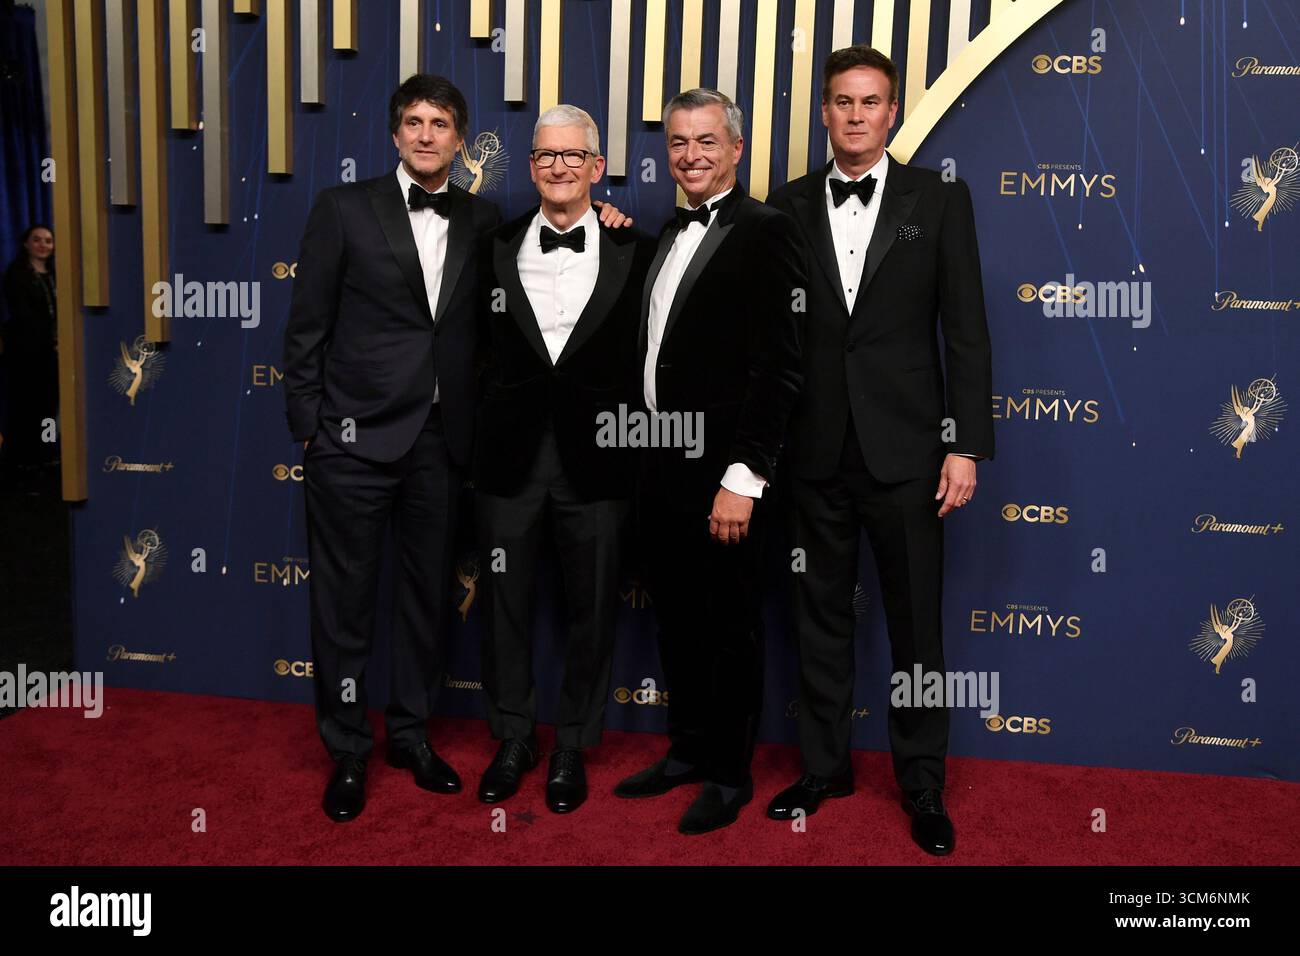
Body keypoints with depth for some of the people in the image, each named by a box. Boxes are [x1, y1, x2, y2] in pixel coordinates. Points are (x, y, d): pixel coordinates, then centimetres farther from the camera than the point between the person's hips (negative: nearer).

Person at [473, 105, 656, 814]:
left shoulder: (635, 253, 0)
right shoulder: (497, 249, 5)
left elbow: (647, 357, 1)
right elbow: (480, 351, 5)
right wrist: (474, 442, -1)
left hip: (595, 461, -1)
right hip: (509, 456, 2)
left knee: (592, 609, 10)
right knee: (504, 602, 11)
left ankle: (572, 747, 29)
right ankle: (513, 739, 31)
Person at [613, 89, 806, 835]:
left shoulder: (765, 231, -11)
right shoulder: (673, 232, 15)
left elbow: (778, 367, -18)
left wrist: (743, 477, -20)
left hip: (721, 474, -7)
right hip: (663, 466, 8)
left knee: (732, 624, 7)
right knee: (678, 617, 17)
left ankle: (731, 773, 23)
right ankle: (689, 750, 34)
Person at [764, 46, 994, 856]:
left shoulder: (940, 199, 1)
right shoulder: (790, 206, 6)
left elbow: (966, 332, -2)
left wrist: (967, 445, -7)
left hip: (905, 448, -2)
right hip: (815, 449, 2)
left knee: (916, 622, 7)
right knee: (822, 615, 12)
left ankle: (923, 782, 22)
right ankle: (825, 764, 28)